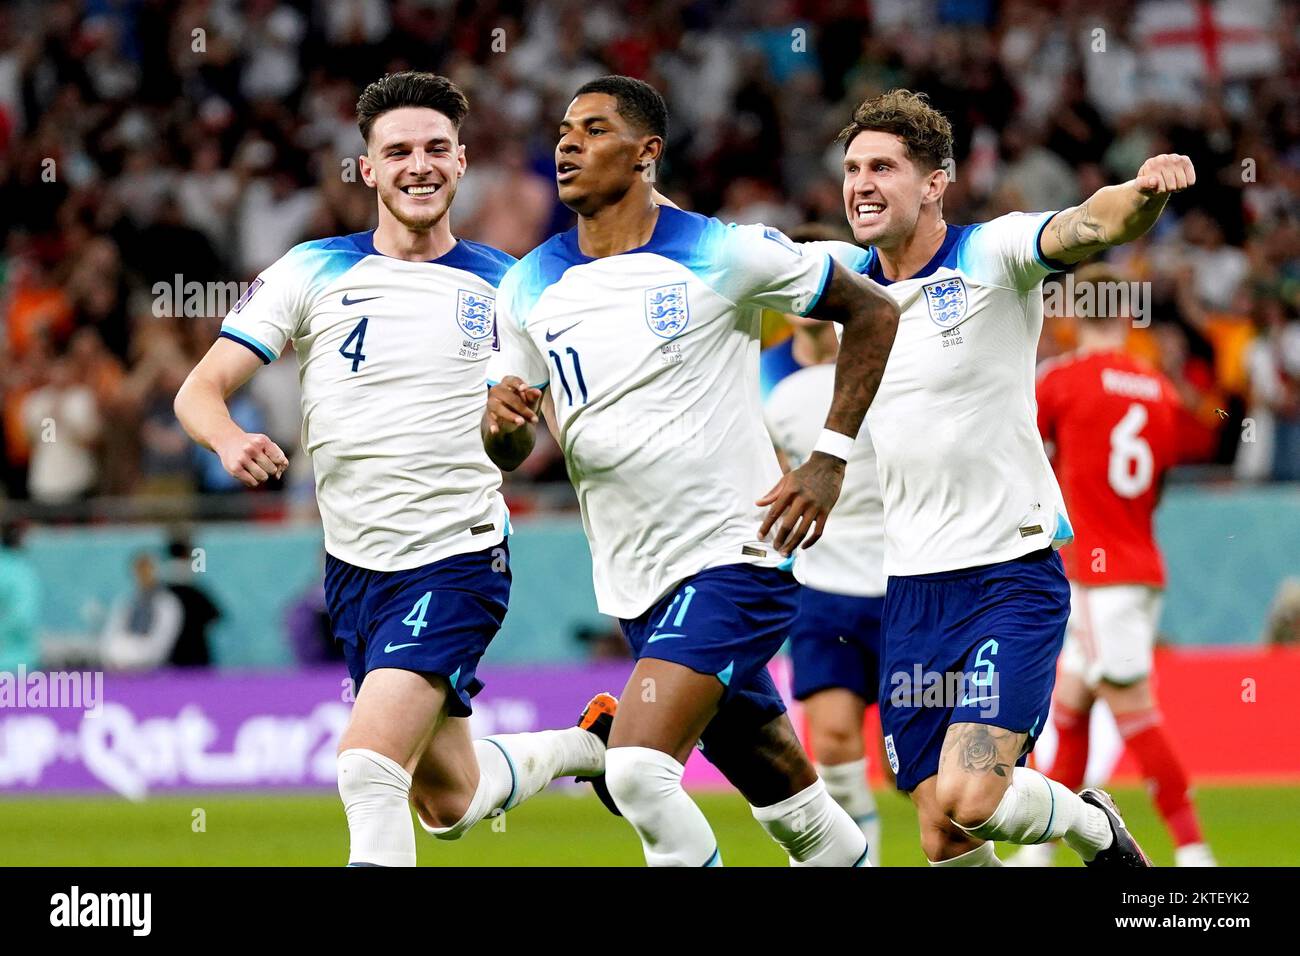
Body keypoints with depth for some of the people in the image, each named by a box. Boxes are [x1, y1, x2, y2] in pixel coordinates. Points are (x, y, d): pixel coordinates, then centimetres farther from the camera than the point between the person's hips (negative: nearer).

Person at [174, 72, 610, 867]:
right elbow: (201, 390, -3)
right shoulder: (313, 272, 2)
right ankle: (590, 746, 43)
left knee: (369, 768, -24)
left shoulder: (507, 288, 1)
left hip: (458, 557, -3)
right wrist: (231, 441, -26)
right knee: (449, 804, 15)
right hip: (354, 563, 4)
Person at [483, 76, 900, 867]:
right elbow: (510, 451, 12)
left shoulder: (723, 254, -8)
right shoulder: (528, 288, 7)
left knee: (638, 772, -22)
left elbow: (873, 313, 1)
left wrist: (829, 461, -6)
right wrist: (499, 418, -13)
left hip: (734, 554, -6)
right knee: (783, 795, 10)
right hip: (636, 582, 6)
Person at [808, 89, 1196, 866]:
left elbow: (1092, 226, -27)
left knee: (972, 797, -19)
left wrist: (1145, 191, -47)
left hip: (1011, 575, -5)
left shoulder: (994, 256, -9)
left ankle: (1095, 827, 12)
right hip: (910, 589, 5)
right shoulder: (846, 275, 8)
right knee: (942, 832, 1)